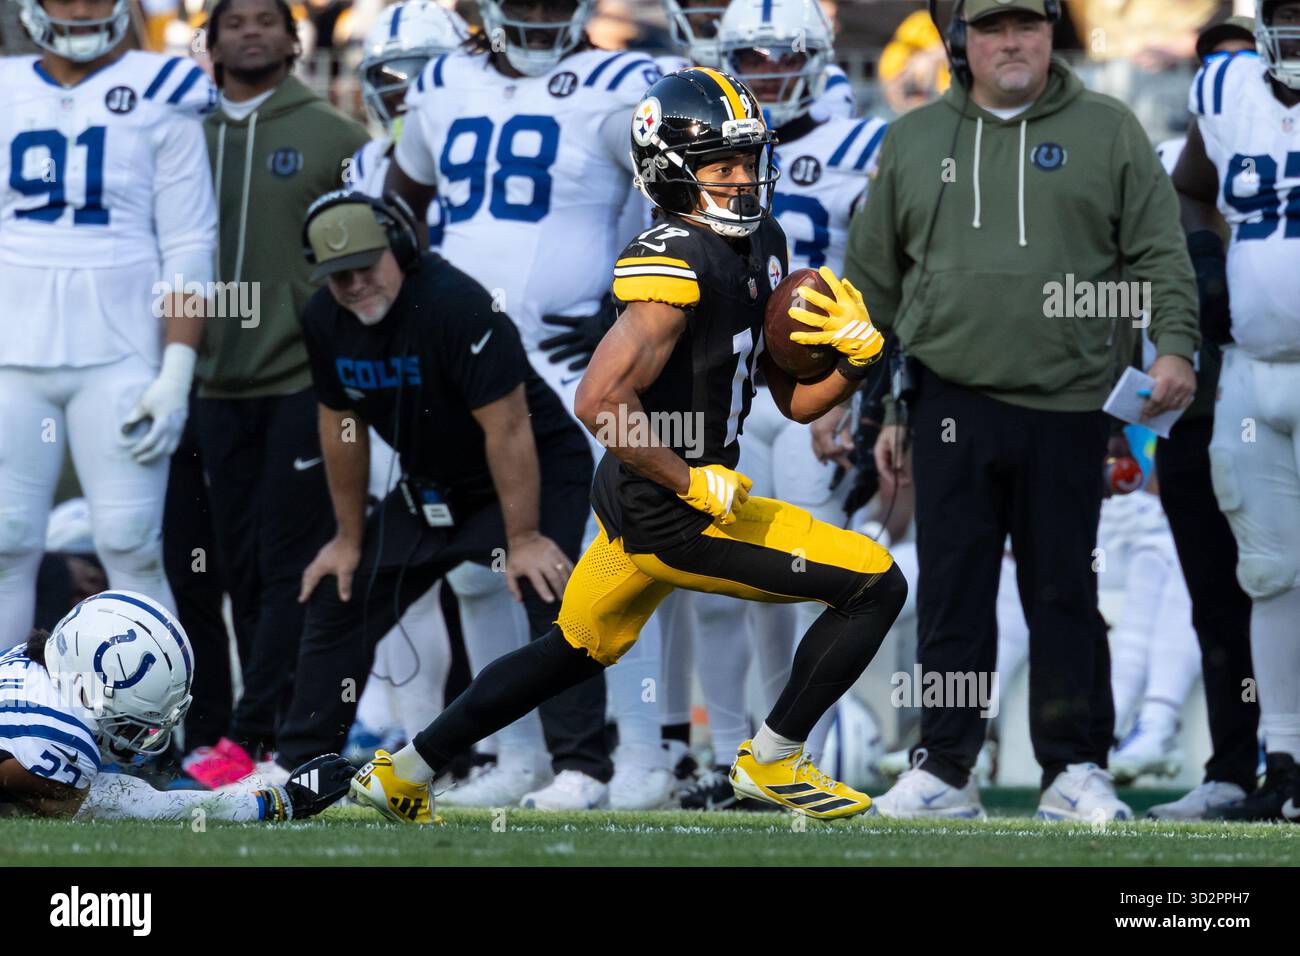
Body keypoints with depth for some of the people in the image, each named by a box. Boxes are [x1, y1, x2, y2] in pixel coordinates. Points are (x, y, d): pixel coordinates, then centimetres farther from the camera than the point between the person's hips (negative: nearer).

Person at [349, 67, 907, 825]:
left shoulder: (761, 248, 9)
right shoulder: (679, 266, -22)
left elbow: (795, 399, 12)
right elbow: (601, 401, -29)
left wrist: (857, 358, -7)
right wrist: (695, 484, -23)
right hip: (673, 519, -10)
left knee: (575, 652, 27)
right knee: (877, 586, -6)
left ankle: (403, 775, 35)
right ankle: (773, 762, 7)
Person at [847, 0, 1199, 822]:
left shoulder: (1109, 132, 7)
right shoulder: (912, 141, 11)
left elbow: (1161, 253, 3)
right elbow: (874, 282, 14)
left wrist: (1174, 346, -13)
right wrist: (879, 408, 10)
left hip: (1068, 409, -1)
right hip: (952, 407, 1)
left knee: (1066, 594, 3)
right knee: (952, 596, 2)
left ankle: (1076, 769, 9)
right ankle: (945, 771, 8)